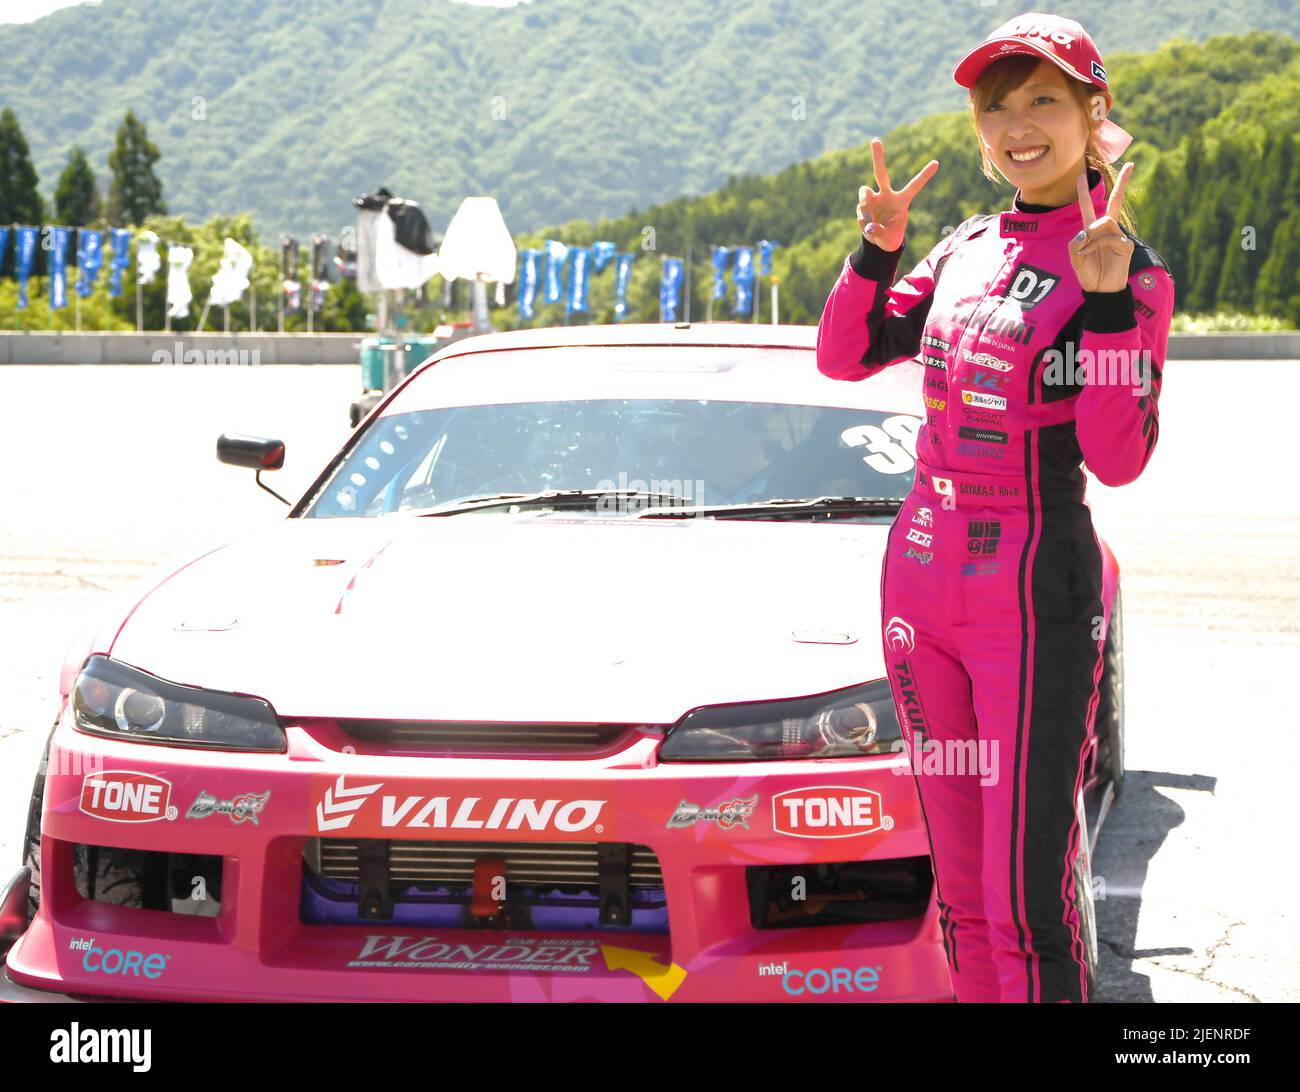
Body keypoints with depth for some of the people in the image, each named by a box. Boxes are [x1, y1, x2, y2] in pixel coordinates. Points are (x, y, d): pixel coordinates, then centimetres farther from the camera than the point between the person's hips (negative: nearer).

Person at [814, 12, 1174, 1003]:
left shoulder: (1127, 271, -7)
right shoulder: (969, 250, 11)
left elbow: (1117, 460, -16)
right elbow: (846, 357, 10)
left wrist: (1108, 301, -24)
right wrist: (877, 249, -5)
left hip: (1037, 604, -6)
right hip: (922, 583, 6)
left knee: (1027, 905, -9)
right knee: (960, 887, 13)